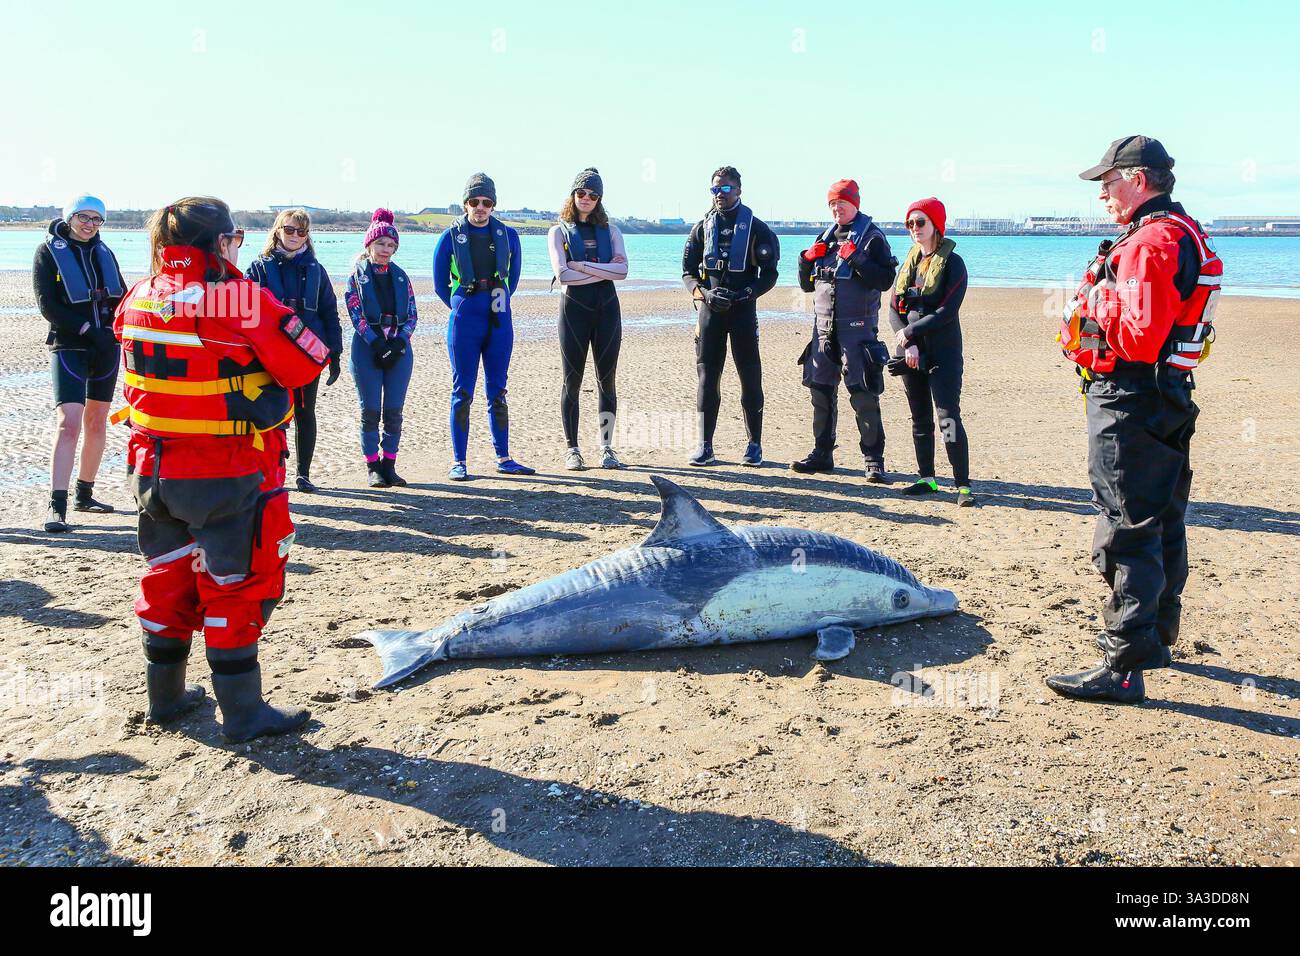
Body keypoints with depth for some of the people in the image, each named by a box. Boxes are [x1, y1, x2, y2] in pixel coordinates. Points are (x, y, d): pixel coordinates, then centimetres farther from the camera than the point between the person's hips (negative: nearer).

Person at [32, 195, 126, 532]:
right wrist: (87, 329, -16)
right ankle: (56, 505, -16)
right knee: (68, 422, -16)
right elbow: (47, 305, -9)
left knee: (97, 422, 10)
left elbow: (122, 298, 13)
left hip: (106, 347, 5)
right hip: (68, 346, -5)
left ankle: (84, 495, 22)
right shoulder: (49, 251, -2)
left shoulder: (103, 252, 12)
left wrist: (115, 329, -6)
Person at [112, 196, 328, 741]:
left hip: (154, 468, 6)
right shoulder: (243, 301, -19)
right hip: (228, 476, -6)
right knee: (235, 587, 6)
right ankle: (242, 712, 14)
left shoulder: (138, 299, 1)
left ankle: (165, 695, 32)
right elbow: (308, 365, -15)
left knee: (166, 578, 20)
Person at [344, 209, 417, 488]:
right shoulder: (357, 276, 3)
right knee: (371, 411, -1)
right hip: (367, 349, -2)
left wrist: (398, 343, -9)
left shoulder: (400, 277, 12)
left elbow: (411, 316, 7)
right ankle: (373, 466, 8)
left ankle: (389, 465, 10)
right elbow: (356, 315, -5)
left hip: (399, 348, 3)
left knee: (394, 411, 1)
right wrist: (378, 345, -15)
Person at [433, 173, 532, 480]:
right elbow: (440, 285, 7)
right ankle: (458, 461, 5)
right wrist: (463, 308, 11)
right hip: (464, 323, -2)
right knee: (462, 392, -1)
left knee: (498, 392, 8)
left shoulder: (507, 235, 6)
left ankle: (503, 458, 14)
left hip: (499, 322, 3)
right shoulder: (450, 237, 0)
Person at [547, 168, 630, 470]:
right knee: (572, 381, 1)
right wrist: (604, 271, -8)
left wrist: (582, 266, -10)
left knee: (606, 380, 3)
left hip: (607, 308, 2)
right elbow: (562, 274, -9)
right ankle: (572, 450, 8)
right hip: (574, 308, -2)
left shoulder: (610, 230, 12)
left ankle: (607, 448, 10)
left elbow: (622, 270, -4)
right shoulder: (559, 231, 6)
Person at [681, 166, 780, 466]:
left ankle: (754, 445, 7)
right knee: (707, 376, 0)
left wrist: (746, 294, -13)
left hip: (743, 309, -2)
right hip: (710, 309, 2)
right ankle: (705, 446, 5)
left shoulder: (755, 227, 5)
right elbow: (688, 273, 11)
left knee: (750, 377, -1)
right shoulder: (702, 228, 12)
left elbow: (769, 273, 3)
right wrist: (704, 293, -9)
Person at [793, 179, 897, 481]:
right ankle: (822, 453, 19)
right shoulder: (826, 237, 17)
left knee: (863, 394, -7)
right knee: (820, 389, 8)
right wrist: (807, 259, 2)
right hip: (824, 326, 6)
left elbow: (885, 280, -13)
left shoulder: (872, 236, -1)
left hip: (857, 327, -6)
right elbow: (807, 285, 20)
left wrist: (856, 259, -21)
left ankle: (874, 459, -1)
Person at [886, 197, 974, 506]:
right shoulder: (908, 264, 14)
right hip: (911, 352, 6)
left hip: (943, 353, -6)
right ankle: (926, 478, 20)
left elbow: (947, 312, -14)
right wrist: (908, 345, -9)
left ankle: (963, 485, -9)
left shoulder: (952, 263, -4)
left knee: (948, 417, -12)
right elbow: (893, 310, 7)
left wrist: (910, 332, -13)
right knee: (919, 417, 10)